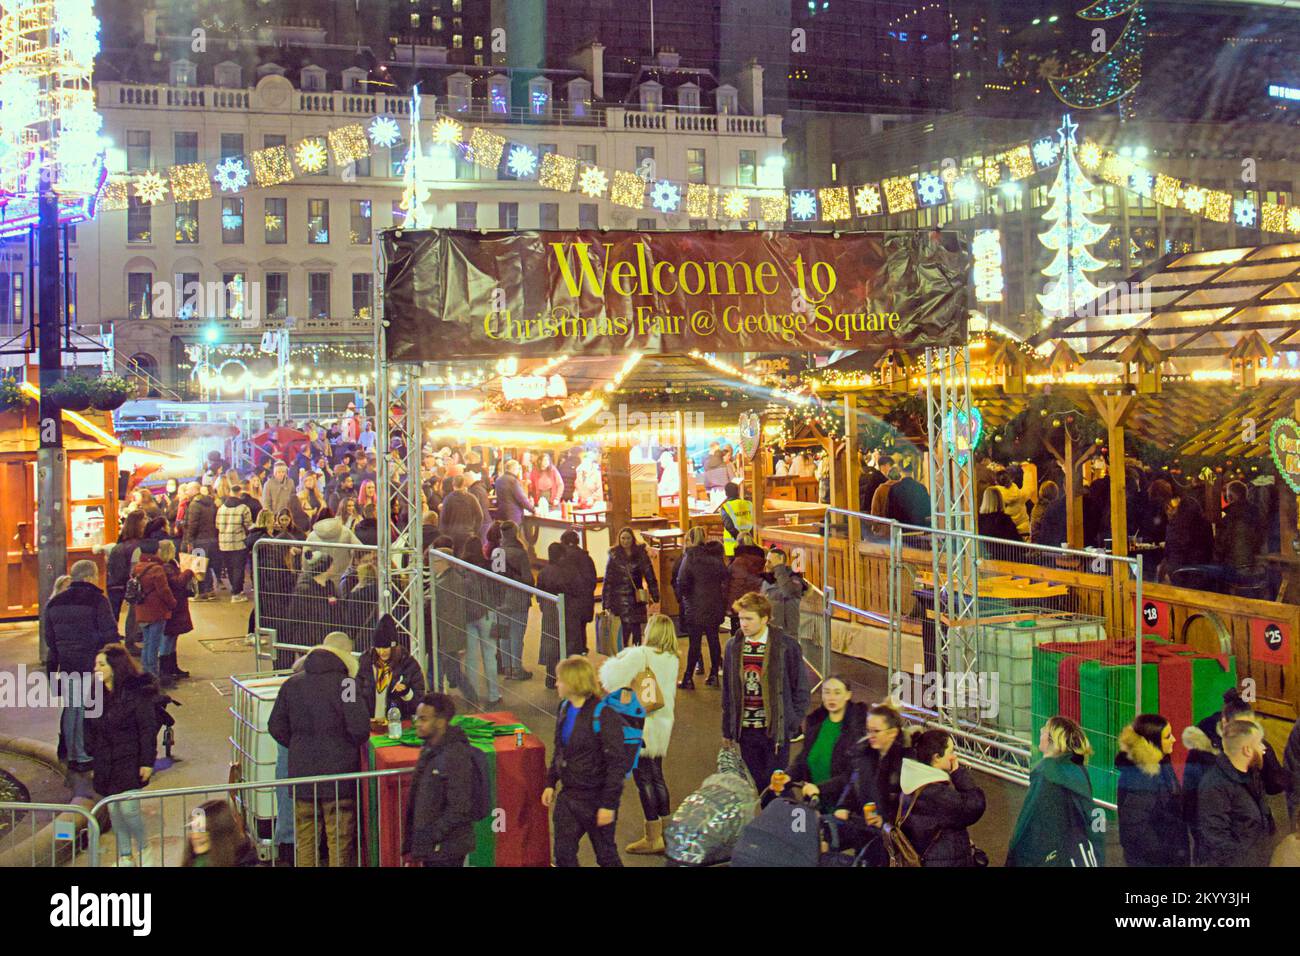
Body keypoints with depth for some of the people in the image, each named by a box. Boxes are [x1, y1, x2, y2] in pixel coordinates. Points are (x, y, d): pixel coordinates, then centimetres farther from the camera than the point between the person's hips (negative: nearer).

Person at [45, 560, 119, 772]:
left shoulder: (55, 603, 10)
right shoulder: (97, 600, -11)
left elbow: (50, 638, 16)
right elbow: (110, 634, -13)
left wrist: (55, 663, 24)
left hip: (67, 666, 6)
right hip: (92, 665, -6)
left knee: (71, 709, 13)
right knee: (88, 710, -1)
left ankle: (71, 755, 19)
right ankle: (84, 756, 0)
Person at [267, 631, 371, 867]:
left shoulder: (291, 683, 5)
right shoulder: (344, 683, -11)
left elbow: (276, 727, 8)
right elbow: (360, 728, -17)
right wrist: (350, 747, 4)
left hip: (301, 773, 4)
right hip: (338, 772, -4)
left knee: (304, 841, 12)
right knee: (340, 840, 4)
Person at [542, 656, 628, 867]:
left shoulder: (604, 715, -21)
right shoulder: (565, 709, 4)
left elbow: (618, 763, -20)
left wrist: (609, 804, -20)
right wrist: (551, 783, 13)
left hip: (596, 798, -7)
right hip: (568, 795, 7)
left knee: (606, 854, 10)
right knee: (563, 854, 9)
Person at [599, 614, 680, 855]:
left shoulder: (640, 655, -18)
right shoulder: (672, 659, 6)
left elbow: (613, 678, -26)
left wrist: (612, 662, -2)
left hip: (641, 726, -8)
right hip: (663, 725, 8)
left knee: (643, 778, 1)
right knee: (657, 776, 19)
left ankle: (653, 839, 6)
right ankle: (667, 829, 26)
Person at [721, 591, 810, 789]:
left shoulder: (787, 646, -9)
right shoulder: (733, 646, 3)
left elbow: (800, 689, -3)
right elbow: (727, 690, 10)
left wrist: (792, 724, -7)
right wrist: (727, 729, 10)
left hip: (775, 729, -4)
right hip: (746, 729, 4)